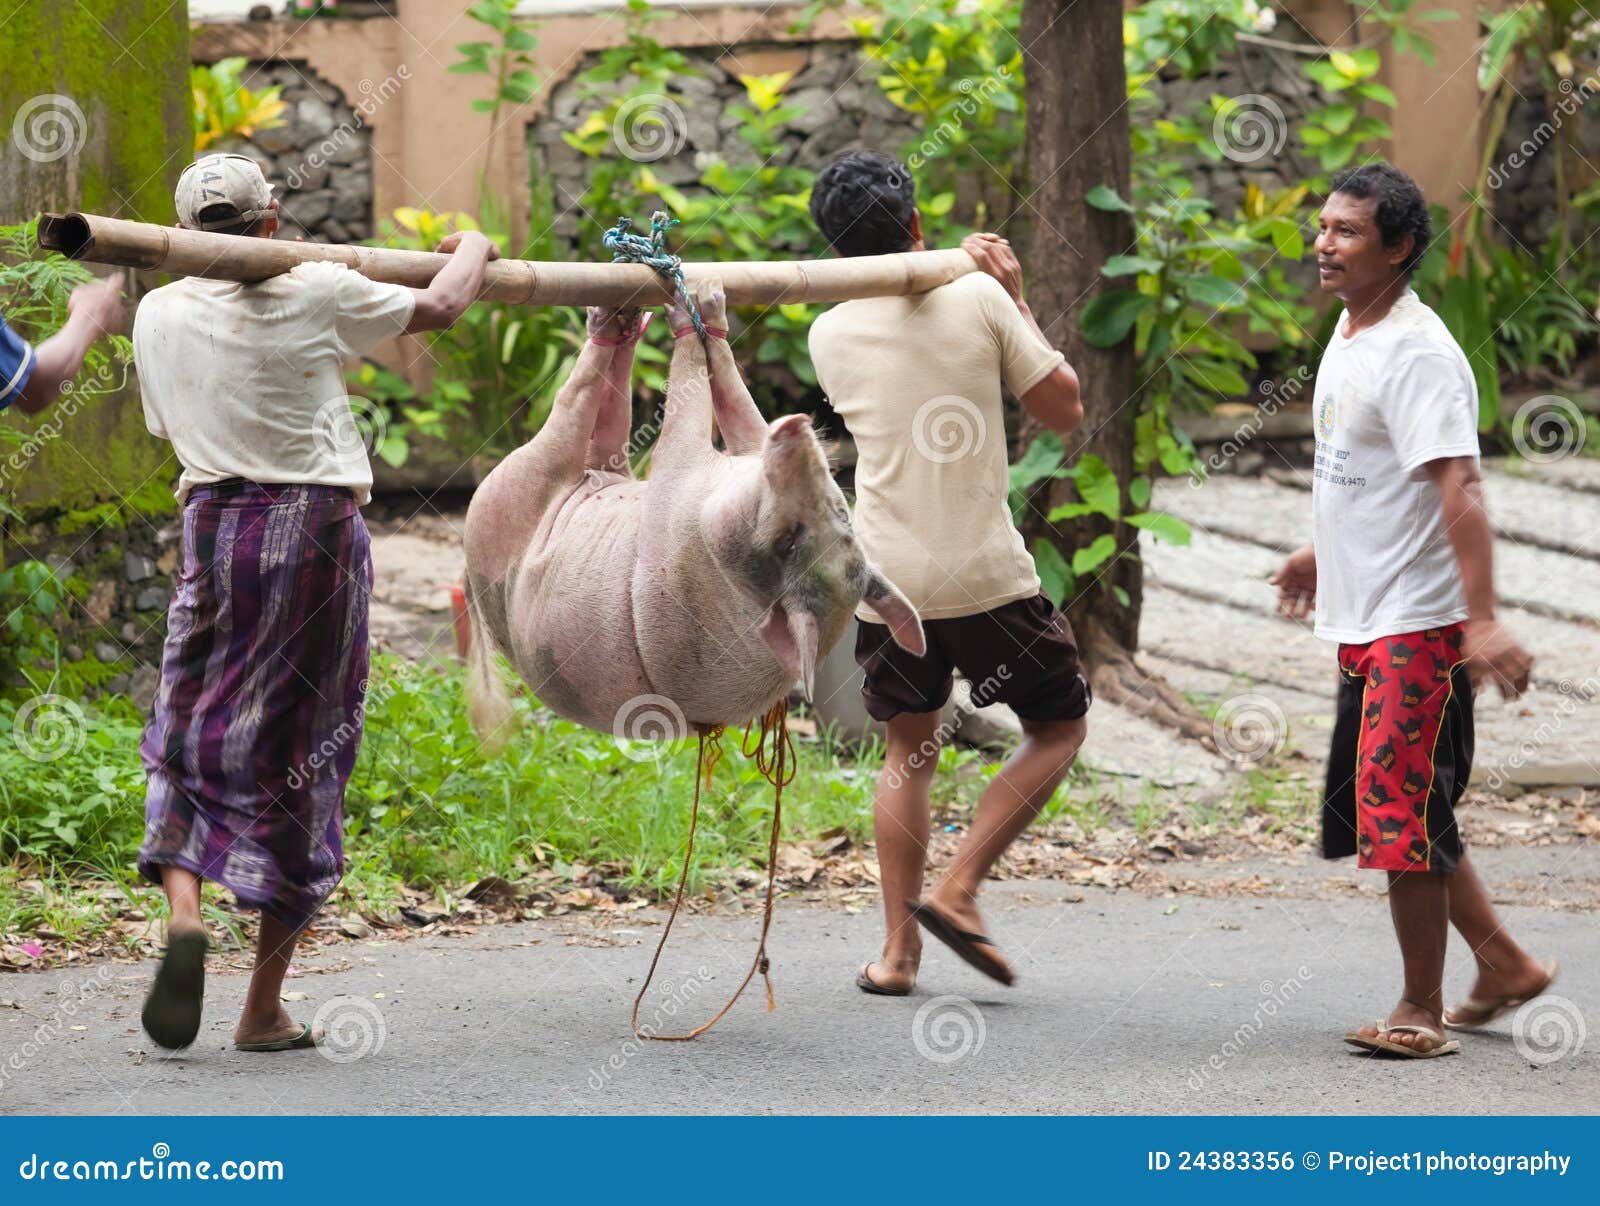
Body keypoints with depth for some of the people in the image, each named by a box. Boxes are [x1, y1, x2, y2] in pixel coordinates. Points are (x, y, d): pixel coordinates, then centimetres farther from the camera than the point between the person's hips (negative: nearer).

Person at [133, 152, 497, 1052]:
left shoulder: (159, 316, 6)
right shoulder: (316, 296, -3)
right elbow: (439, 308, 10)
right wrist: (474, 250, 31)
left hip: (216, 526, 2)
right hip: (318, 529, -2)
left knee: (188, 741, 13)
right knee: (303, 759, 4)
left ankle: (185, 906, -18)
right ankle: (266, 1008, 6)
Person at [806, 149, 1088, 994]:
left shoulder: (830, 334, 3)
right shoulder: (977, 300, -7)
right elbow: (1062, 409, 1)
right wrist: (1015, 298, 8)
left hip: (885, 576, 4)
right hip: (983, 574, -3)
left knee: (909, 751, 17)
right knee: (1058, 727, 14)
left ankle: (899, 950, 9)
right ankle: (958, 890, 0)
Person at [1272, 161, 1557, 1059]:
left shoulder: (1418, 353, -18)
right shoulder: (1351, 335, 12)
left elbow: (1458, 490, -26)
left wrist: (1484, 618, -34)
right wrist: (1323, 554, 39)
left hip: (1419, 621, -10)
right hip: (1365, 617, 10)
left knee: (1399, 814, -7)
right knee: (1395, 812, 15)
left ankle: (1421, 1011, 3)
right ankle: (1504, 965, 27)